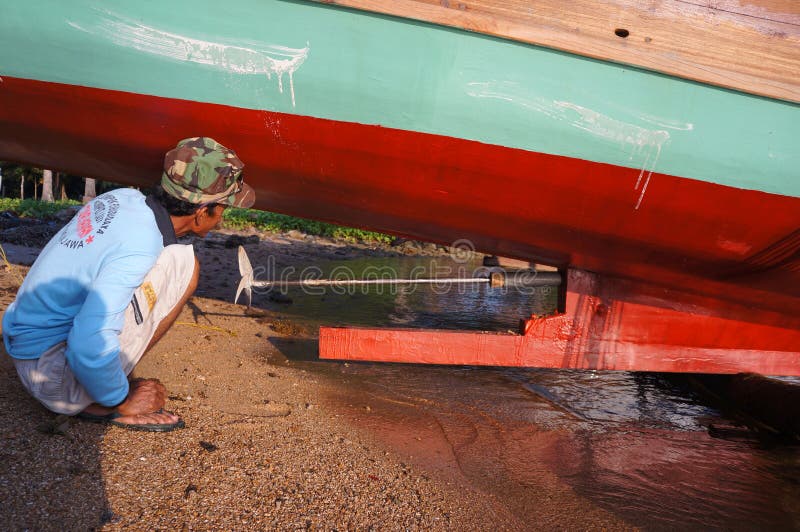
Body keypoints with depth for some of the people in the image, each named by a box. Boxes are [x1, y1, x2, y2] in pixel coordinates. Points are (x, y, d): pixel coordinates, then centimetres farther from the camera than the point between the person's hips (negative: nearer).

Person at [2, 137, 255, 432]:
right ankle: (103, 404, -7)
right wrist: (122, 401, -13)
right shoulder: (140, 247, -26)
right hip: (53, 377, -9)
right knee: (183, 263, -15)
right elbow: (89, 347, -30)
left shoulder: (122, 197, -1)